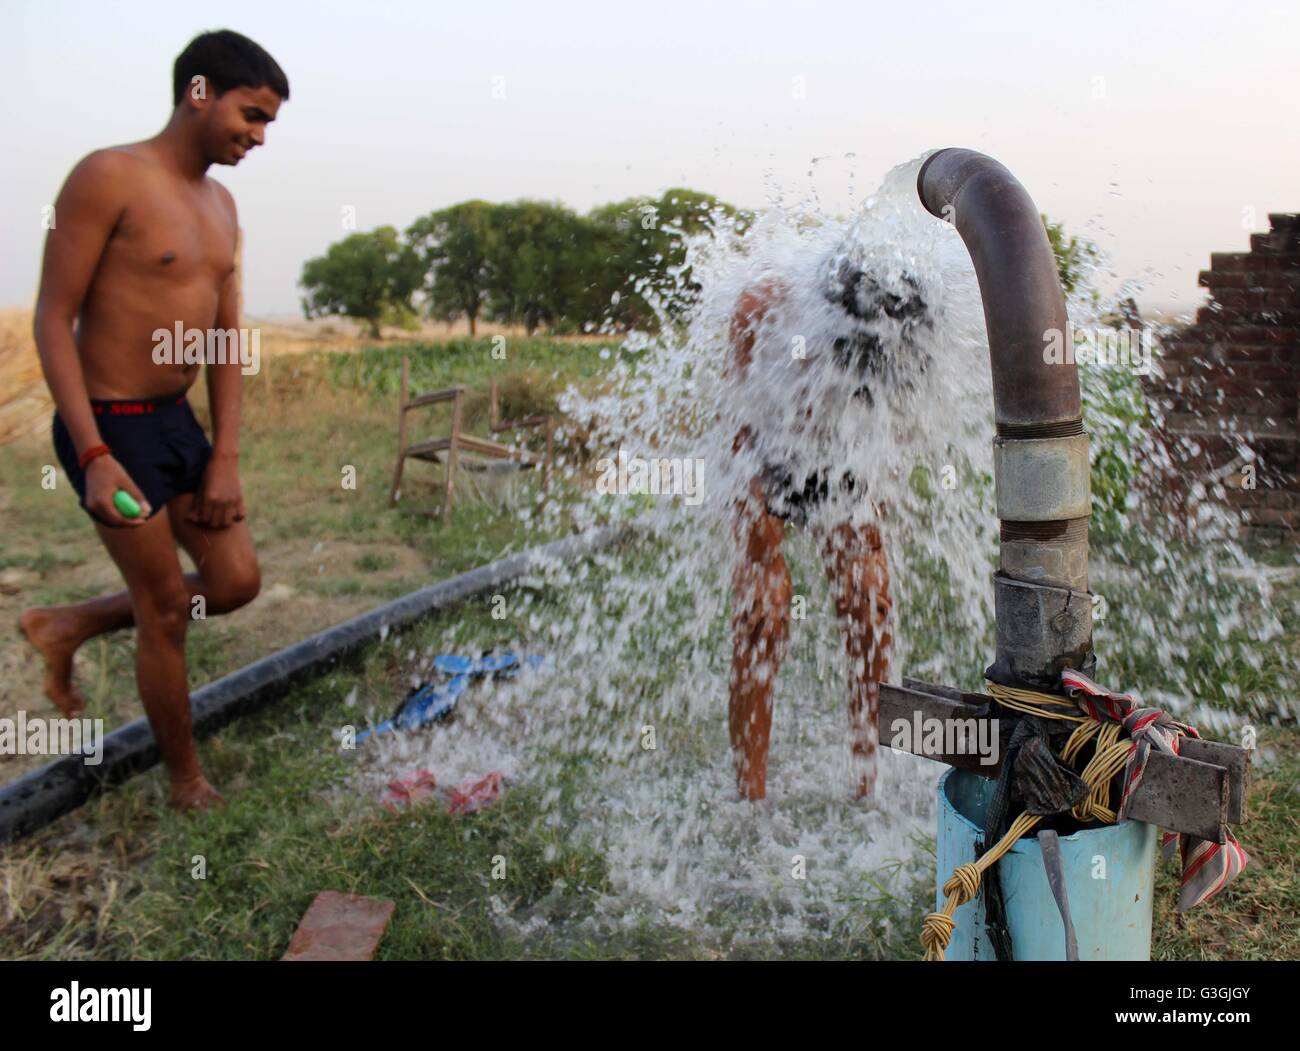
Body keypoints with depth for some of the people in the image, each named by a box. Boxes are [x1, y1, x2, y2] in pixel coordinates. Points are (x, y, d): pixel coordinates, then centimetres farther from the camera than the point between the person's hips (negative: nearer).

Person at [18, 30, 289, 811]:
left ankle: (65, 628, 31)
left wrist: (226, 459, 3)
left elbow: (227, 339, 9)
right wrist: (95, 456, -22)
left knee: (236, 583, 11)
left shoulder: (223, 207, 10)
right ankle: (188, 782, 23)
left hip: (178, 421, 8)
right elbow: (53, 320, -16)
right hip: (111, 426, -8)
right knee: (167, 610, 2)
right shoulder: (108, 177, -14)